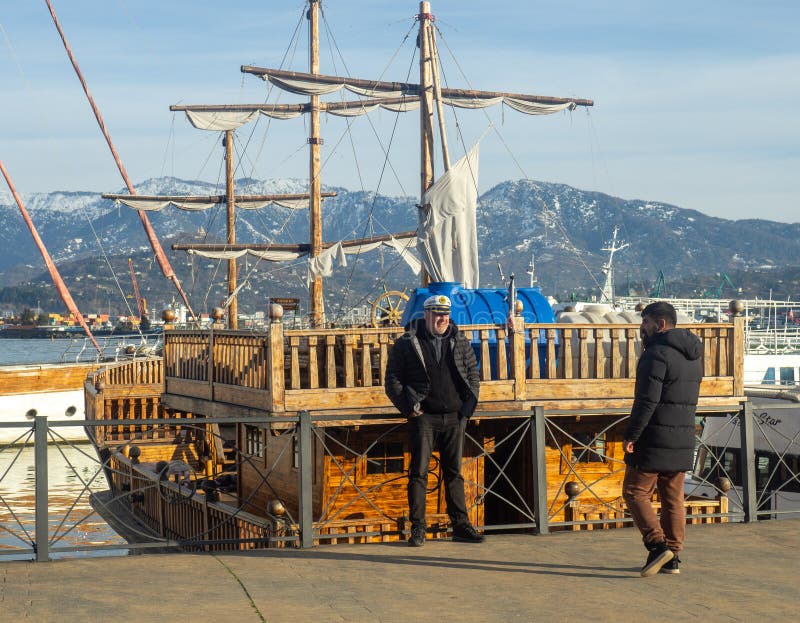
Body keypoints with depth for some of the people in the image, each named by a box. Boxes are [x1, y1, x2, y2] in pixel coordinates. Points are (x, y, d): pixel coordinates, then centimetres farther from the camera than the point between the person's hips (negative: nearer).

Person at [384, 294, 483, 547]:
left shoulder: (460, 342, 11)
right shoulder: (407, 343, 0)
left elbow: (473, 374, 17)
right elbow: (392, 379, 0)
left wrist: (469, 405, 4)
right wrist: (408, 408, -9)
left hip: (455, 416, 3)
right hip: (424, 417, -3)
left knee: (454, 471, 8)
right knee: (419, 472, -3)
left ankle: (461, 525, 13)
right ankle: (418, 528, 2)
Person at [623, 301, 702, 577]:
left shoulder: (658, 353, -14)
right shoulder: (693, 355, 14)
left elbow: (647, 400, -20)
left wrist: (630, 435, -15)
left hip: (654, 440, -8)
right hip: (684, 439, 8)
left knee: (635, 492, 1)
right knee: (673, 498, 11)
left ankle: (658, 545, -12)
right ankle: (672, 558, 12)